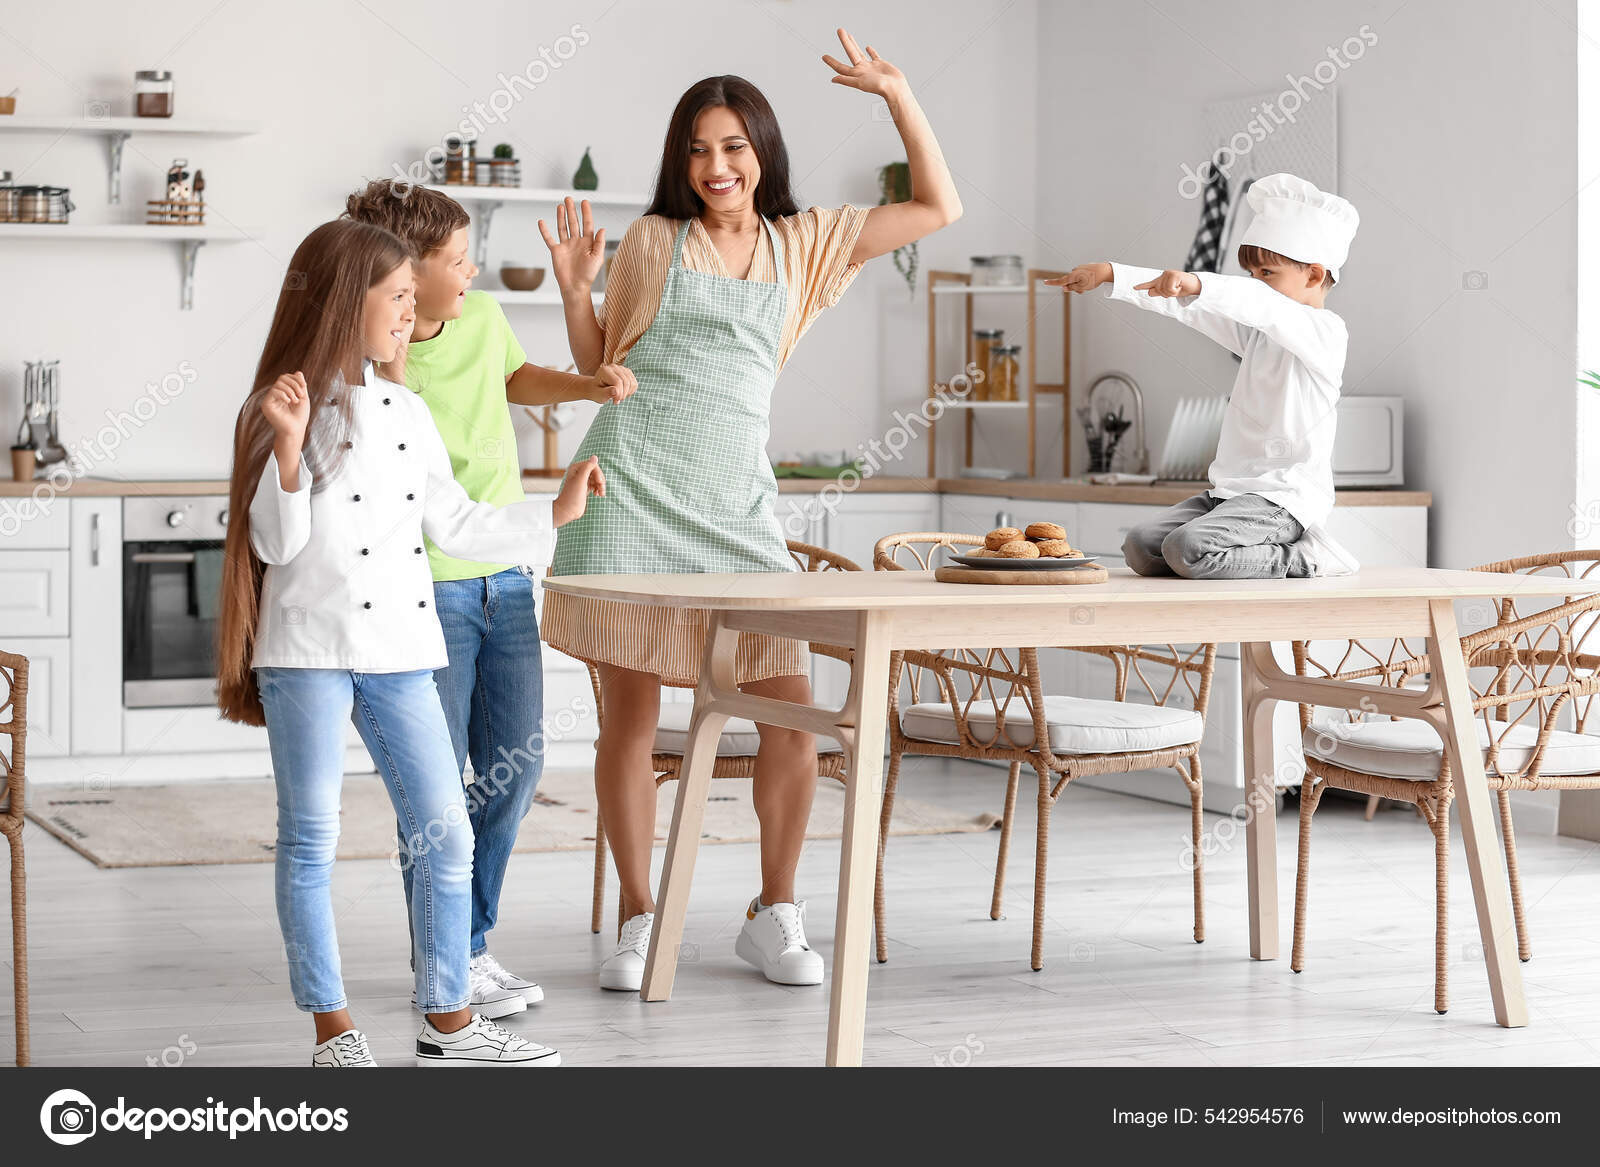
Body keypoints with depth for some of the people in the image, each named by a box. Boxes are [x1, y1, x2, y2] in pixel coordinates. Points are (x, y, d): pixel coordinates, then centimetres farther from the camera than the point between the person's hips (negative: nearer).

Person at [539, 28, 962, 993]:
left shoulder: (804, 244, 14)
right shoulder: (653, 242, 10)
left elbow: (938, 208, 13)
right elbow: (599, 368, 16)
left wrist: (896, 92, 8)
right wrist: (575, 289, 0)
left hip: (736, 502, 2)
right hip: (631, 487, -2)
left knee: (793, 710, -4)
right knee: (631, 712, 0)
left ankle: (775, 914, 12)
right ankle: (639, 921, 12)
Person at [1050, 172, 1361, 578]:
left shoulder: (1325, 331, -8)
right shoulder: (1257, 331, 19)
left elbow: (1260, 304, -27)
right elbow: (1186, 306, 13)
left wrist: (1194, 282, -42)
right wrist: (1109, 274, 5)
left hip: (1285, 496, -9)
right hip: (1231, 490, 9)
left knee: (1188, 549, -29)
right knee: (1141, 548, -8)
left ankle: (1303, 558, -9)